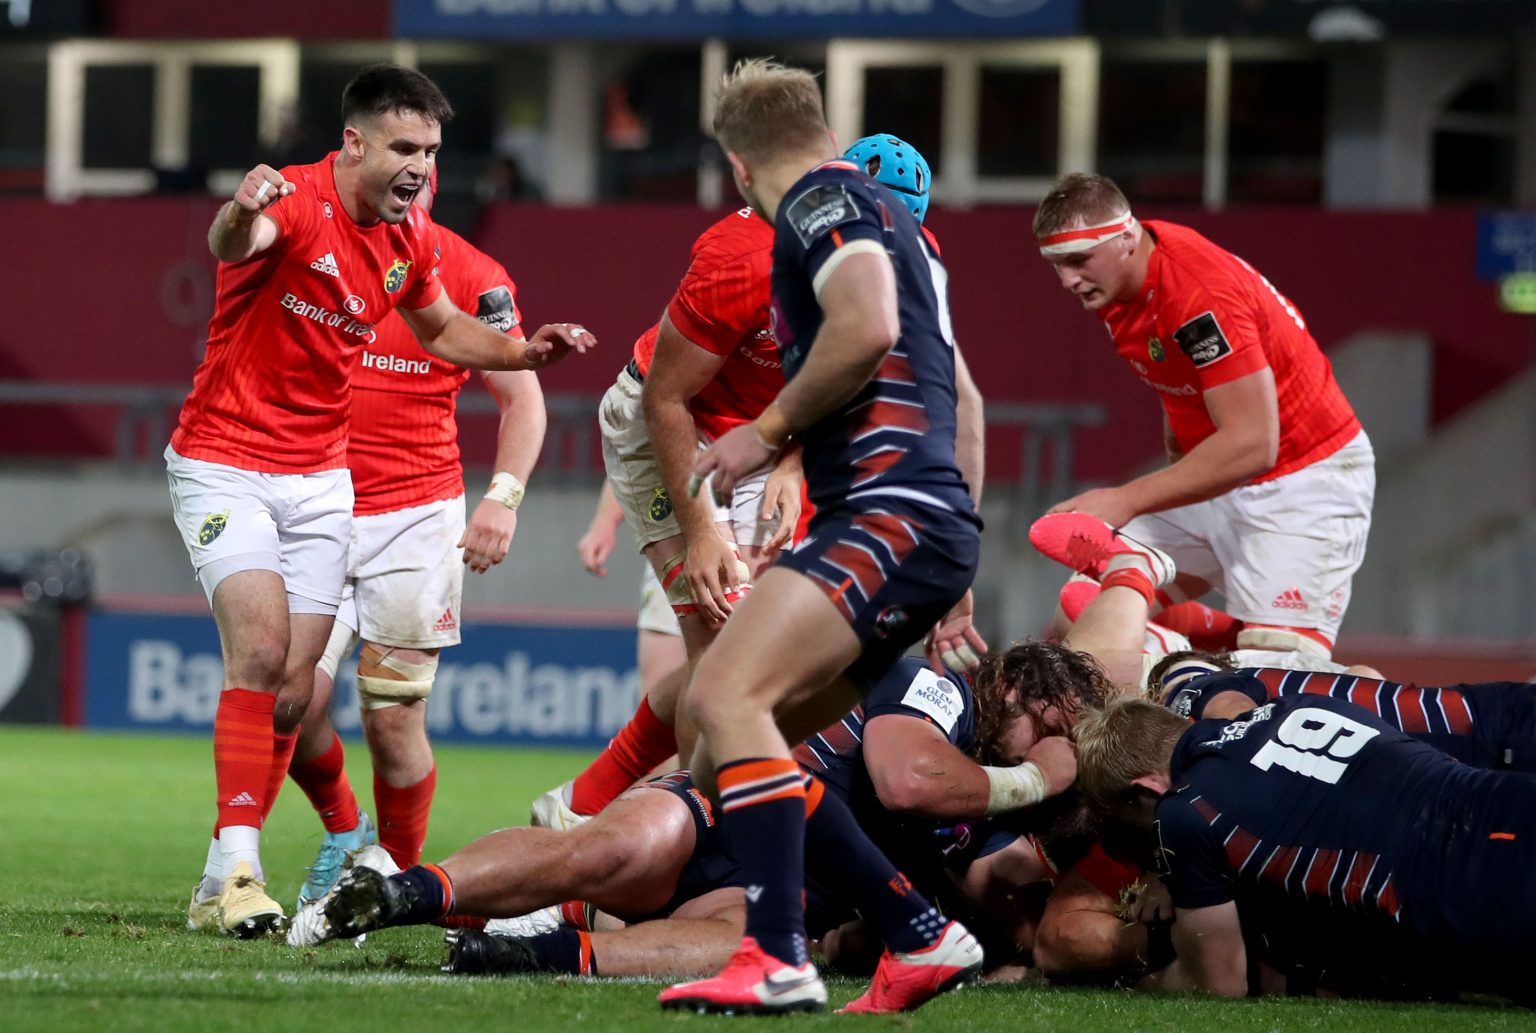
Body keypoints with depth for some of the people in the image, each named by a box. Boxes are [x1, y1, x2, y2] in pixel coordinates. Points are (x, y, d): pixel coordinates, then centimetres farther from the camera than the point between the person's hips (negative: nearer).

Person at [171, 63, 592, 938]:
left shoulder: (412, 237, 3)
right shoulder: (297, 203, -19)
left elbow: (439, 326, 23)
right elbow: (234, 244, -43)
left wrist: (526, 351, 7)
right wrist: (241, 219, -67)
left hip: (321, 479, 6)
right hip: (226, 463, -6)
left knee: (293, 694, 3)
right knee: (261, 651, -22)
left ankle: (221, 883, 13)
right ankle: (240, 864, -20)